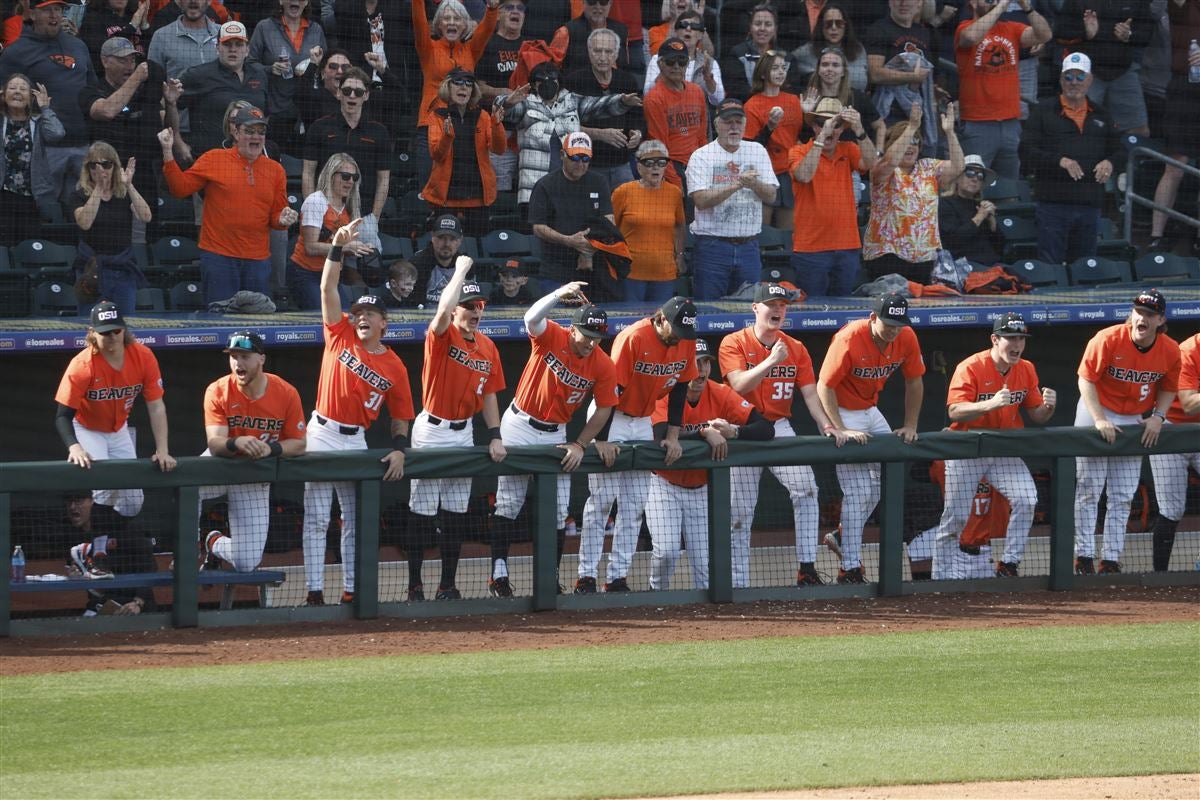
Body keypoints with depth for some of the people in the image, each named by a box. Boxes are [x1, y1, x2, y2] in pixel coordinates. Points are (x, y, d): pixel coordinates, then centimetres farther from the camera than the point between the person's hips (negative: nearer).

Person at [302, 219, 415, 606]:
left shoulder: (394, 368, 4)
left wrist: (399, 449, -7)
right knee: (317, 519, -4)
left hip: (356, 440, 2)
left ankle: (351, 590, 16)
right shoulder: (341, 335, 2)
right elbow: (328, 288, -5)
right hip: (321, 435, -2)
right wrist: (338, 247, -15)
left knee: (355, 522, 8)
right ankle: (314, 590, -4)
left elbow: (400, 417, 9)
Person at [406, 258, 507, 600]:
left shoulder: (487, 347, 5)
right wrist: (461, 270, -25)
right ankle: (415, 585, 1)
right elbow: (443, 311, -36)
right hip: (431, 432, -6)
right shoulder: (442, 336, -13)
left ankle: (448, 584, 18)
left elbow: (489, 395, 11)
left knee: (456, 514, 11)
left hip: (464, 432, 6)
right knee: (423, 512, -3)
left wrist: (495, 437, 4)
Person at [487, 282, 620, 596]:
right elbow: (532, 318, -37)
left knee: (558, 509, 3)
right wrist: (559, 294, -53)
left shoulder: (603, 366, -8)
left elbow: (603, 410, -3)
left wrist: (580, 445, -11)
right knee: (509, 503, -3)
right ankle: (499, 571, 0)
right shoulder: (551, 337, -15)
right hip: (519, 426, -3)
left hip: (555, 434, 3)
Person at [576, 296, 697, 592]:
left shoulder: (686, 343, -4)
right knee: (602, 499, -11)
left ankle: (618, 577, 5)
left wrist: (672, 436, -2)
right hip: (612, 420, -6)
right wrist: (604, 440, -28)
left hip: (643, 424, 6)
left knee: (635, 504, 3)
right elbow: (611, 388, -24)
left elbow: (679, 390, 5)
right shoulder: (633, 339, -23)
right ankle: (586, 577, -10)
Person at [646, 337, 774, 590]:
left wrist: (733, 432, -35)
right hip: (665, 485, -3)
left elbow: (766, 429, -17)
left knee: (704, 559, 0)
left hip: (701, 489, 3)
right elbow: (662, 437, -37)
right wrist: (706, 431, -43)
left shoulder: (721, 394, -10)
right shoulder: (664, 395, -18)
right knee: (666, 551, -17)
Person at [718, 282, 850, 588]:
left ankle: (807, 568, -20)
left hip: (780, 428, 2)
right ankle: (737, 583, 7)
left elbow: (810, 392, 3)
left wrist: (827, 425, -12)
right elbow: (740, 384, -18)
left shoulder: (795, 348, 9)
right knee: (740, 513, -1)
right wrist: (772, 360, -24)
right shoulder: (733, 344, -3)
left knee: (805, 487, -20)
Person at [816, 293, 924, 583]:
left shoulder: (906, 338, -9)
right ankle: (850, 569, -12)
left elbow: (914, 382, 4)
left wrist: (910, 426, 0)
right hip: (844, 412, -7)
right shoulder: (849, 340, -27)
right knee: (858, 492, -13)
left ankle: (844, 537, 27)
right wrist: (841, 430, -28)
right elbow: (824, 387, -23)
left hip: (872, 412, 7)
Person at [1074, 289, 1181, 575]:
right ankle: (1084, 557, 1)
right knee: (1089, 489, -4)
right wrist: (1099, 420, -24)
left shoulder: (1170, 351, -10)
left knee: (1123, 497, 5)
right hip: (1096, 414, -4)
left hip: (1134, 421, 4)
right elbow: (1086, 379, -16)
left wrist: (1158, 416, -9)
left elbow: (1168, 389, 8)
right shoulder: (1108, 340, -21)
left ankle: (1111, 560, 11)